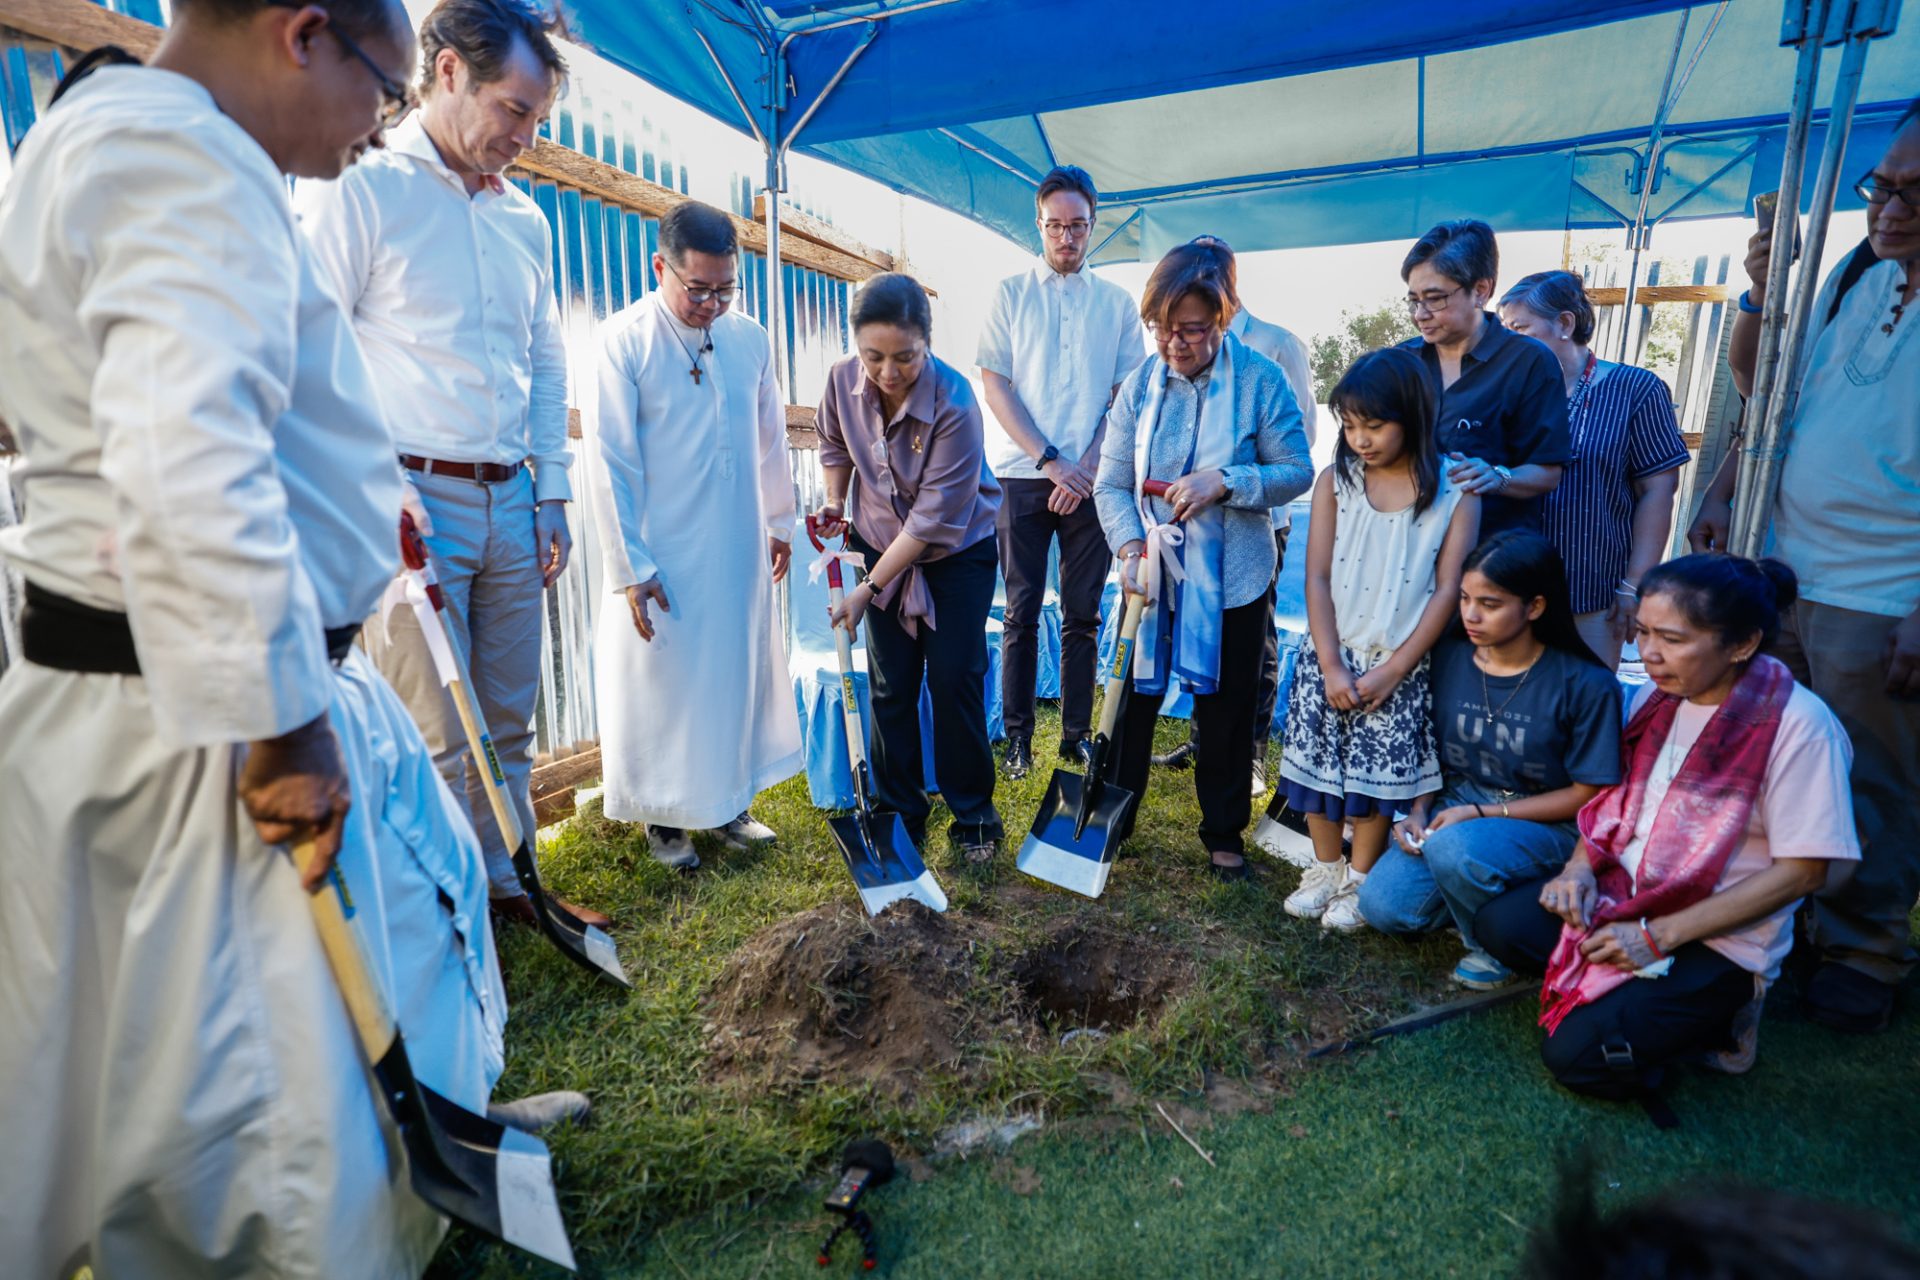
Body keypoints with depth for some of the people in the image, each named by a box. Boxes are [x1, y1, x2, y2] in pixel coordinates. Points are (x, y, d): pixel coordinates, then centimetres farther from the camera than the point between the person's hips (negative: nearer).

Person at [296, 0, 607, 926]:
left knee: (509, 721, 11)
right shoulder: (360, 191, -2)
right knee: (433, 736, -1)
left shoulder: (525, 218, 16)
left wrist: (552, 492, 13)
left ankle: (506, 883, 27)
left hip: (511, 504, 6)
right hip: (412, 502, -5)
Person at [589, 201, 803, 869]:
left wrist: (779, 521, 17)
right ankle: (664, 819, 24)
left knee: (738, 672, 14)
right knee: (662, 683, 7)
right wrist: (629, 567, -13)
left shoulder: (750, 338, 5)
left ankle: (727, 802, 31)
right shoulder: (624, 339, -9)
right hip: (662, 557, -4)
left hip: (740, 551, 5)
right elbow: (612, 462, -11)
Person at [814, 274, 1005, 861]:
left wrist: (868, 589, -23)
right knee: (890, 686, 5)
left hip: (958, 552, -4)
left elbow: (936, 516, -27)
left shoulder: (954, 403, -30)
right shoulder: (842, 379, -15)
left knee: (955, 680, -3)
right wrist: (835, 505, -2)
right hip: (883, 545, 4)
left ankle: (973, 816, 16)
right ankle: (900, 812, 21)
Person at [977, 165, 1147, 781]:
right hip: (1022, 477, -1)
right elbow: (996, 387, 0)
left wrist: (1087, 466, -9)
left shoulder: (1117, 303, 11)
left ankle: (1076, 734, 15)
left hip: (1092, 480, 1)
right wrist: (1048, 461, -10)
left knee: (1083, 614, 5)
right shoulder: (1010, 295, 8)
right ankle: (1017, 735, 11)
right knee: (1021, 613, 1)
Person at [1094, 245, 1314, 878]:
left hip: (1234, 579, -1)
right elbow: (1112, 484, -3)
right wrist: (1131, 548, -20)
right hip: (1153, 572, 2)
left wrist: (1225, 483, -24)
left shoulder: (1260, 379, -9)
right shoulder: (1139, 385, -3)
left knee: (1226, 709, 11)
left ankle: (1224, 833, 30)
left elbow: (1297, 470, -8)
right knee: (1133, 698, 9)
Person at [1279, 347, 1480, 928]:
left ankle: (1360, 881, 26)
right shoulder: (1335, 481, -2)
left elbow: (1447, 591, -7)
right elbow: (1318, 578, -4)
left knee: (1376, 777, 6)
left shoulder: (1455, 493, -6)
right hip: (1330, 660, 2)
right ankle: (1325, 869, 29)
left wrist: (1393, 671, -11)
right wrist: (1331, 666, -10)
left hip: (1399, 668, -2)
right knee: (1317, 766, 8)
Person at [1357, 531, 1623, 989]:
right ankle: (1487, 900, 12)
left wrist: (1480, 813, -18)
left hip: (1543, 825, -4)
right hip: (1455, 812, 4)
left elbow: (1587, 795, -10)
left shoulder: (1585, 685, -16)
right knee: (1382, 906, -14)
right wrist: (1419, 812, -10)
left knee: (1454, 848, -36)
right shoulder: (1449, 656, -5)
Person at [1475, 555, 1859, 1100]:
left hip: (1720, 939, -6)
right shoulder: (1657, 696, 1)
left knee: (1579, 1055, -17)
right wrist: (1582, 864, -7)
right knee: (1500, 925, -17)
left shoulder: (1798, 724, -18)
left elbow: (1802, 870, -17)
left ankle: (1715, 1012, 8)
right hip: (1625, 891, 6)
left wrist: (1659, 935, -20)